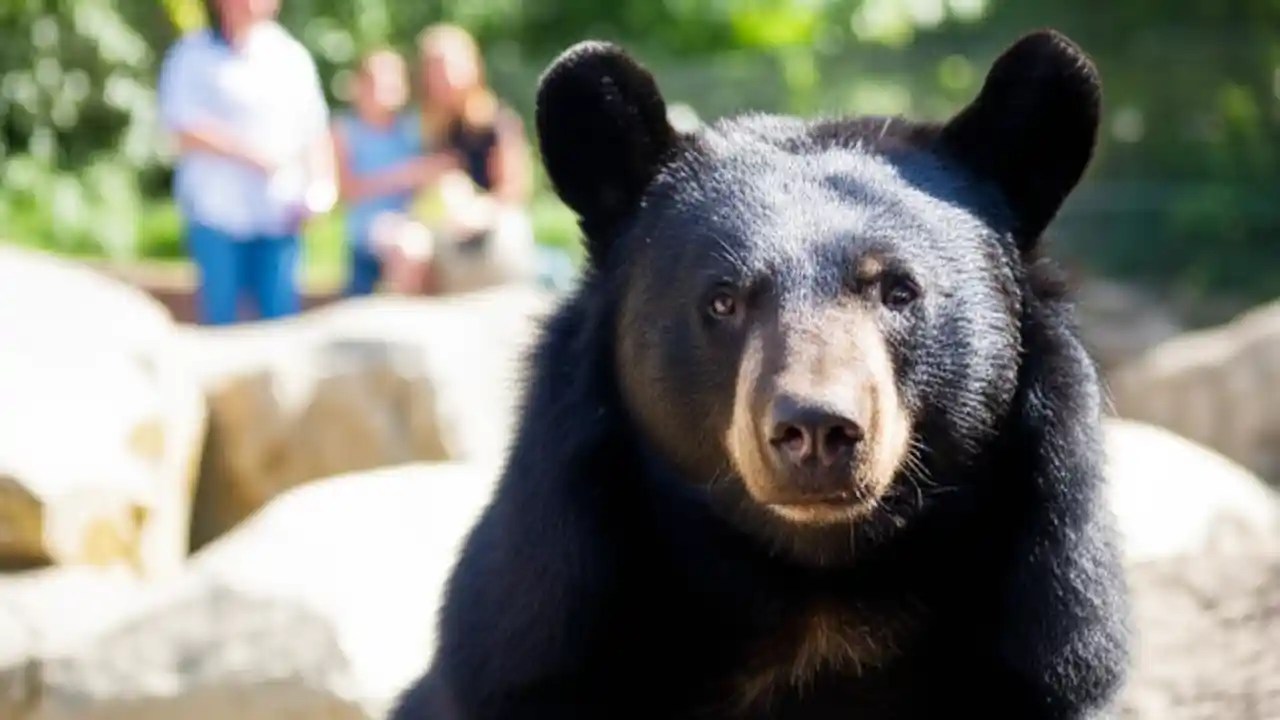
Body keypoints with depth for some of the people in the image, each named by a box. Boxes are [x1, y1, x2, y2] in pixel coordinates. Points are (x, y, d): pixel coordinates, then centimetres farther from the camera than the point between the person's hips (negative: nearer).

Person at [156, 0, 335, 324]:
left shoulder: (293, 56, 11)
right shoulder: (194, 54, -2)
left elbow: (315, 130, 12)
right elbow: (186, 132, -9)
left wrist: (321, 186, -5)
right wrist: (255, 156, -16)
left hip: (279, 214, 3)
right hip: (217, 210, -3)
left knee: (281, 314, 3)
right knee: (220, 313, 0)